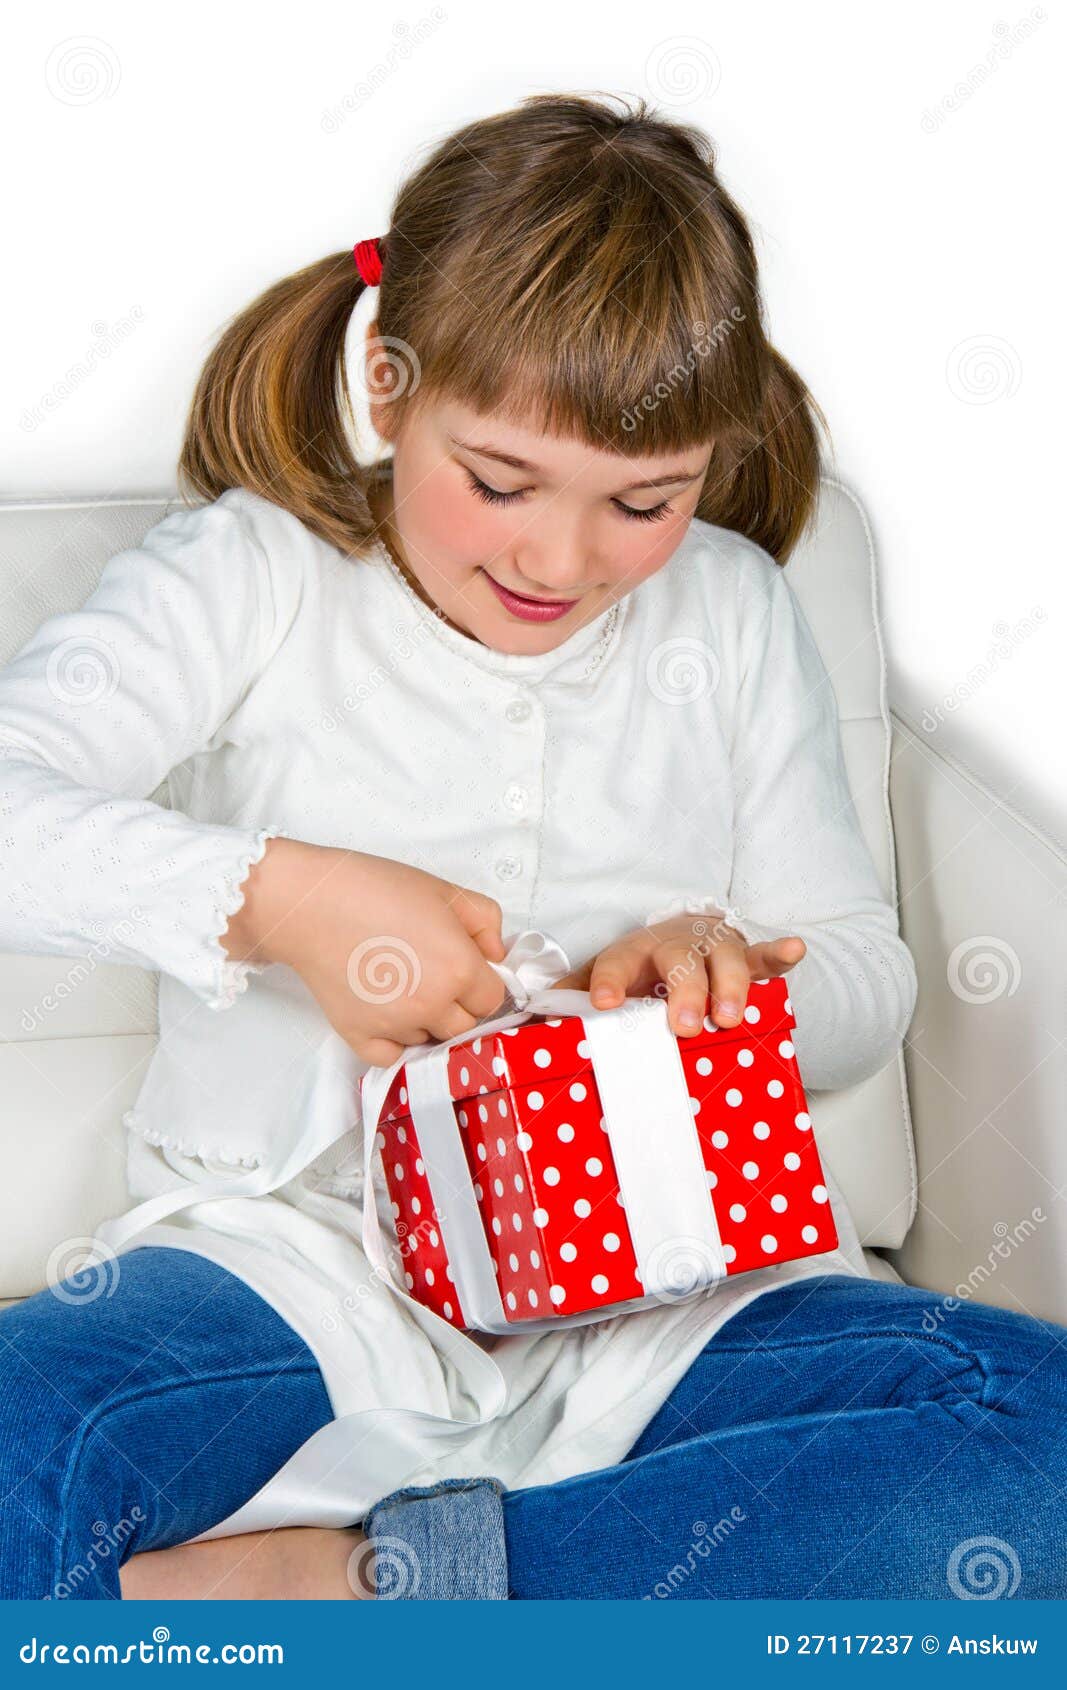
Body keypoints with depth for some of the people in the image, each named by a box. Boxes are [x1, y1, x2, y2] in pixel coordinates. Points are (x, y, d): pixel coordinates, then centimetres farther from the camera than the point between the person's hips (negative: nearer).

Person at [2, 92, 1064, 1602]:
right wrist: (273, 897, -23)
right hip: (299, 1257, -3)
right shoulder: (251, 575, 2)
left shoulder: (731, 614, 11)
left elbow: (866, 986, 14)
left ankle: (344, 1579, -24)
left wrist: (729, 970, -9)